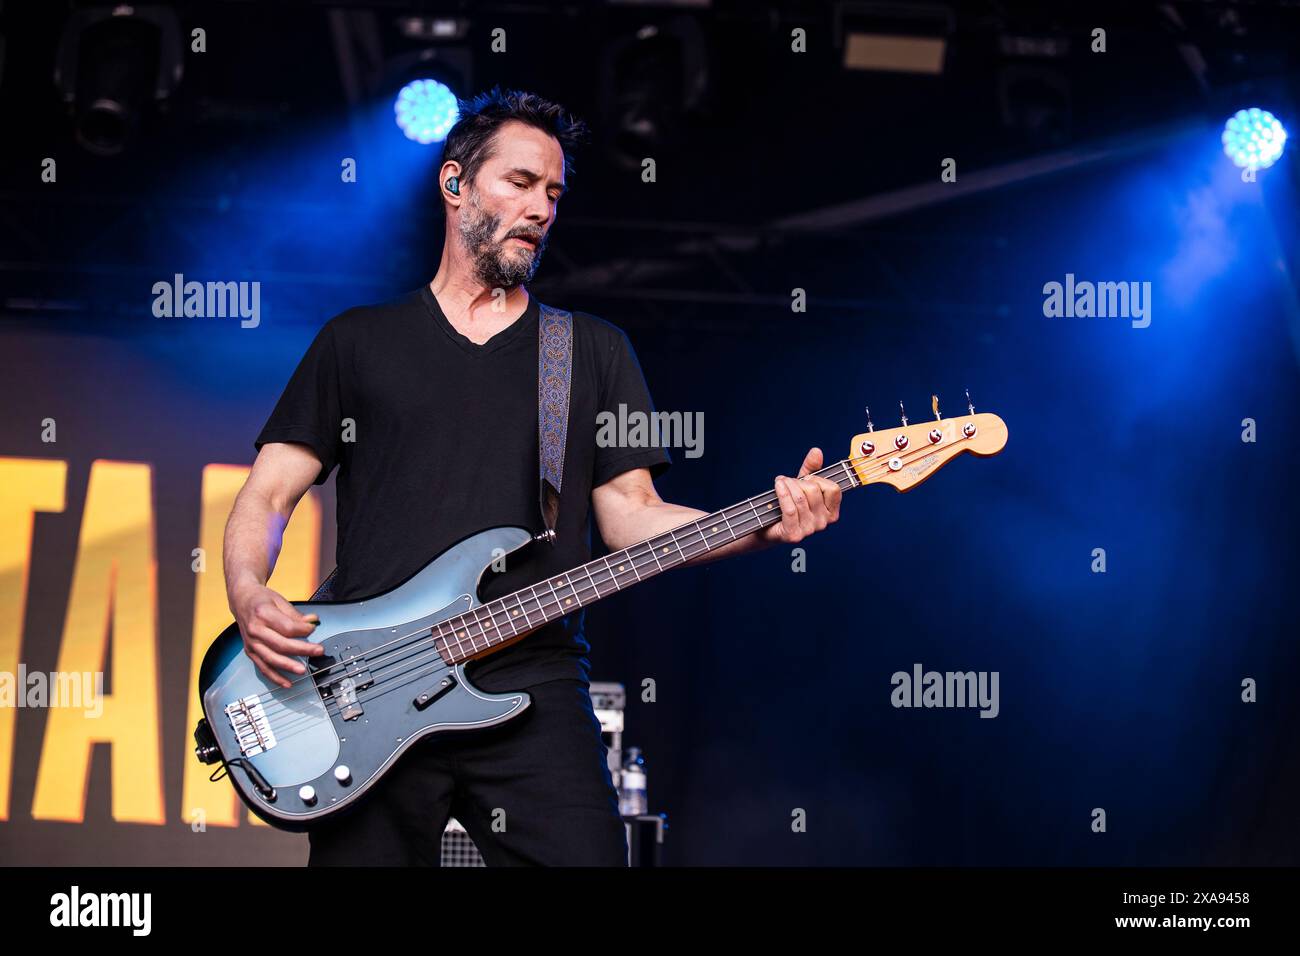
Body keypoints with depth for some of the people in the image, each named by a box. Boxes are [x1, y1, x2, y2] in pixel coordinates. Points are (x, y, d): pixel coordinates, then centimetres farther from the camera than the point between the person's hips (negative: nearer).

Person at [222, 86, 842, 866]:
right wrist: (250, 597, -11)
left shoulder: (595, 350, 17)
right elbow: (268, 495, 10)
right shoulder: (356, 341, 15)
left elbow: (631, 515, 10)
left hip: (531, 686, 0)